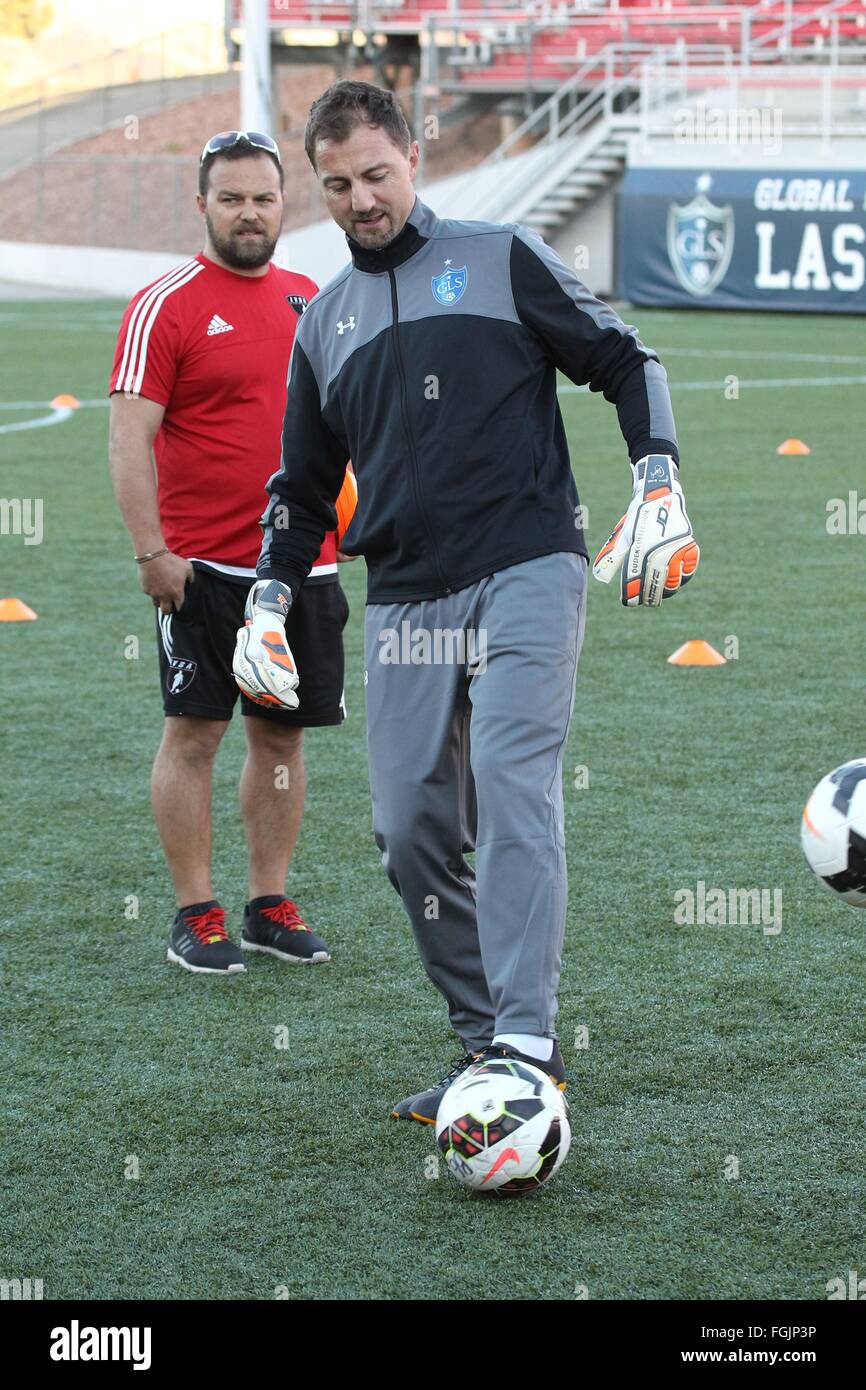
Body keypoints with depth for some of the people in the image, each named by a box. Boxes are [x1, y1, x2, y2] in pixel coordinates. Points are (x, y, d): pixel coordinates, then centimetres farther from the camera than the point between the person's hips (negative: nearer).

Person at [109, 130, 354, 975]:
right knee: (194, 732, -1)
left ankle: (269, 905, 19)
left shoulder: (312, 301, 12)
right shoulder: (166, 307, -6)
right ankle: (195, 915, 6)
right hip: (204, 568, -5)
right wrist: (151, 550, -17)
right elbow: (130, 437, -11)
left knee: (282, 733, 10)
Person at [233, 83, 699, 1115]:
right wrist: (271, 598, 12)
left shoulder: (500, 259, 7)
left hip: (526, 574, -5)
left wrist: (658, 483, -5)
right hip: (404, 600, 5)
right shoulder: (324, 323, 20)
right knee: (410, 830, -1)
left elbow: (623, 361, 9)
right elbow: (304, 485, 25)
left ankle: (526, 1042, -25)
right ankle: (486, 1044, 10)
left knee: (511, 788, -20)